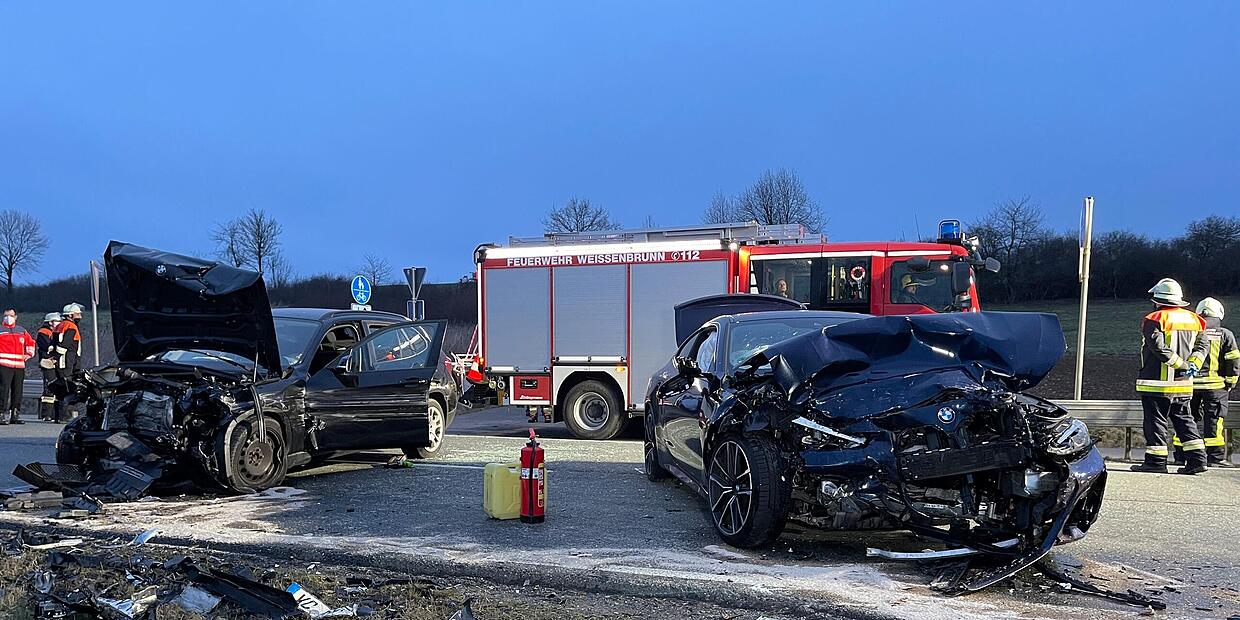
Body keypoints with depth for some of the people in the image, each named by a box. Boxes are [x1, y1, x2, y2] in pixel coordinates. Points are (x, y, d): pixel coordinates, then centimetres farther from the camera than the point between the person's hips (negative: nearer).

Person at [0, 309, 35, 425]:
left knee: (17, 391, 8)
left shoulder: (22, 331, 16)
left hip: (20, 366, 5)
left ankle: (15, 414, 15)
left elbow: (31, 342, 30)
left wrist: (29, 354, 16)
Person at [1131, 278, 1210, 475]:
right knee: (1184, 420, 15)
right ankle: (1197, 458, 12)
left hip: (1157, 383, -7)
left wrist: (1182, 365, -15)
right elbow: (1201, 344, 8)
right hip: (1183, 385, 7)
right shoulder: (1192, 319, 11)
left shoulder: (1155, 319, -11)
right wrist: (1193, 364, -3)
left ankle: (1156, 461, 1)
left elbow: (1158, 347, -22)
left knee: (1155, 421, -1)